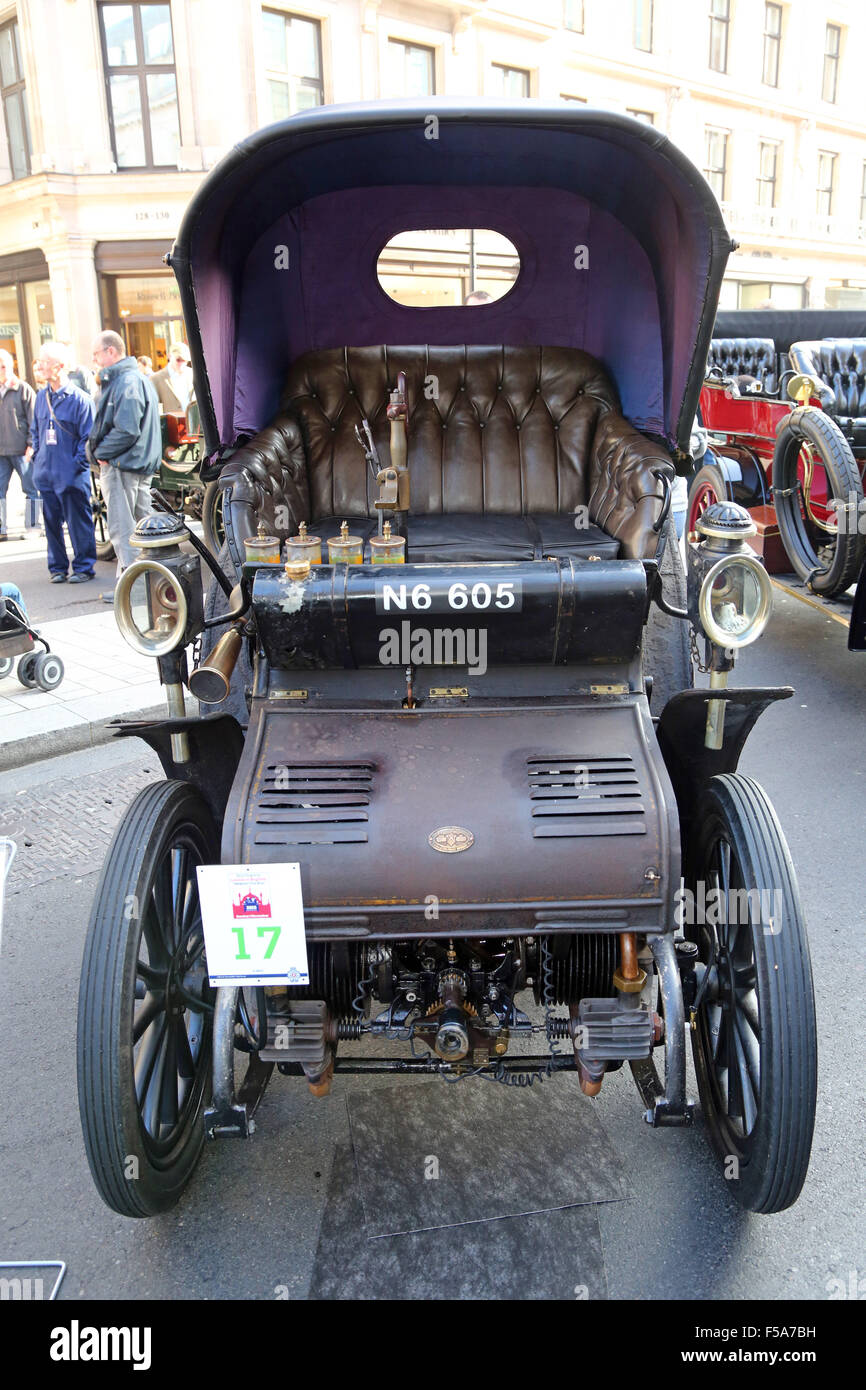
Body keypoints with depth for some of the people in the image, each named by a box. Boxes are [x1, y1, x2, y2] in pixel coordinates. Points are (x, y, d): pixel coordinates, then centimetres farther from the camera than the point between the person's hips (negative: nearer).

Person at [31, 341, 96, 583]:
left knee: (78, 522, 1)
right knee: (51, 522, 11)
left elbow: (87, 437, -8)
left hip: (71, 477, -6)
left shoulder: (79, 399, -8)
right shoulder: (41, 397, 11)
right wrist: (37, 457, 11)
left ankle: (83, 567, 11)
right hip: (46, 474, 6)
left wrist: (78, 463, -12)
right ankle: (58, 566, 22)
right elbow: (36, 431, 20)